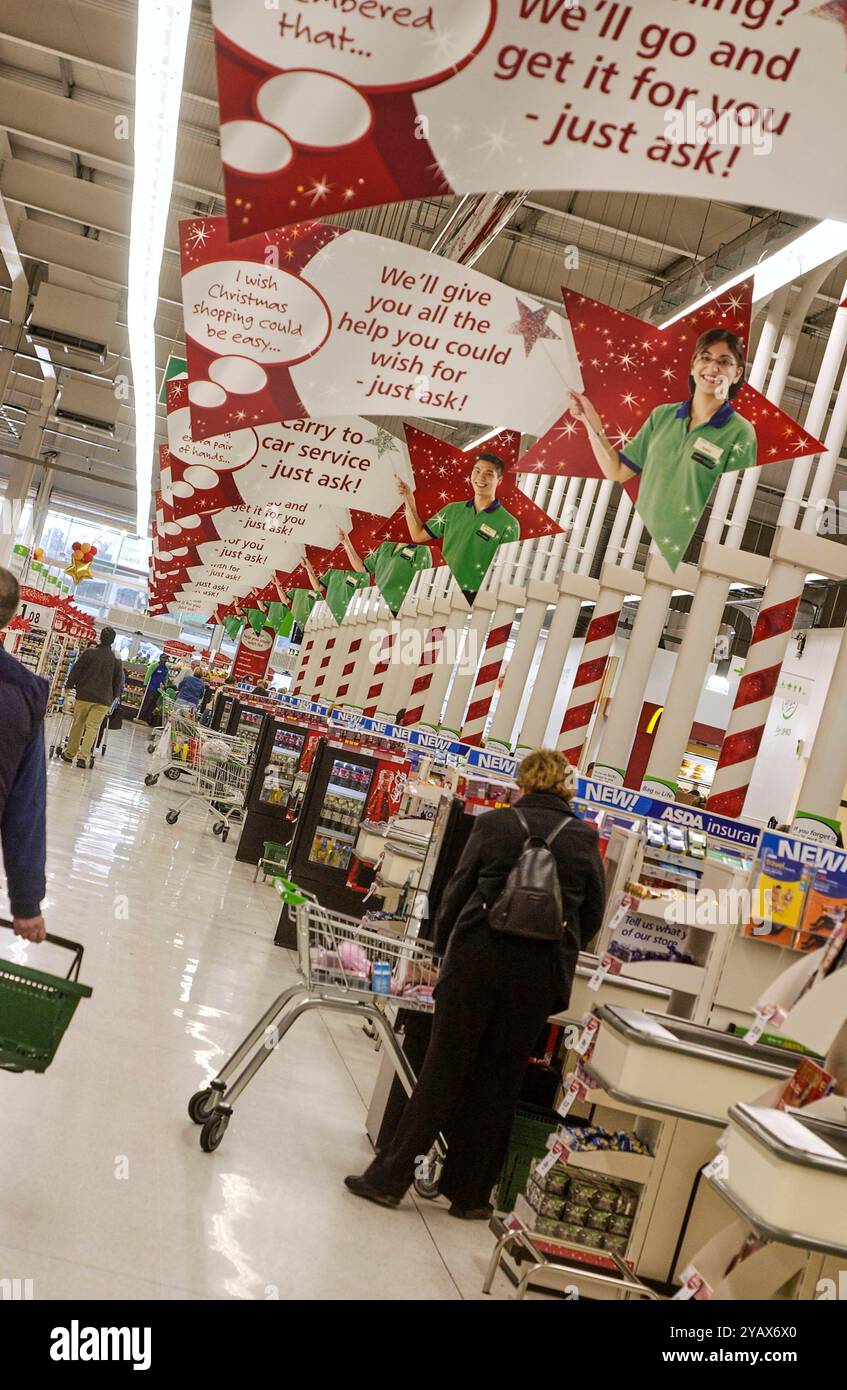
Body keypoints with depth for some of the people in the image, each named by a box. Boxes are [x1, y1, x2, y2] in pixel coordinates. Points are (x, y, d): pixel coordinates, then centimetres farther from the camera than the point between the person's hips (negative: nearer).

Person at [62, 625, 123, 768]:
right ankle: (83, 756, -12)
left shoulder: (89, 653, -2)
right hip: (103, 700, 0)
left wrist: (69, 685, 15)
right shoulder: (116, 660, 2)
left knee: (77, 724, 12)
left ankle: (69, 754, 21)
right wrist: (113, 697, 21)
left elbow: (76, 671, 1)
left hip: (84, 695, 0)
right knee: (93, 727, 0)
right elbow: (118, 682, 8)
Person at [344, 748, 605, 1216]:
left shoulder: (493, 824, 0)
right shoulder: (585, 839, 2)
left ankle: (389, 1178, 13)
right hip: (538, 972, 1)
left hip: (477, 959, -1)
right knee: (498, 1081, 12)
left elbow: (456, 892, 2)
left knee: (442, 1069, 7)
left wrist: (444, 946, 15)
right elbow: (592, 915, 8)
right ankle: (468, 1192, 22)